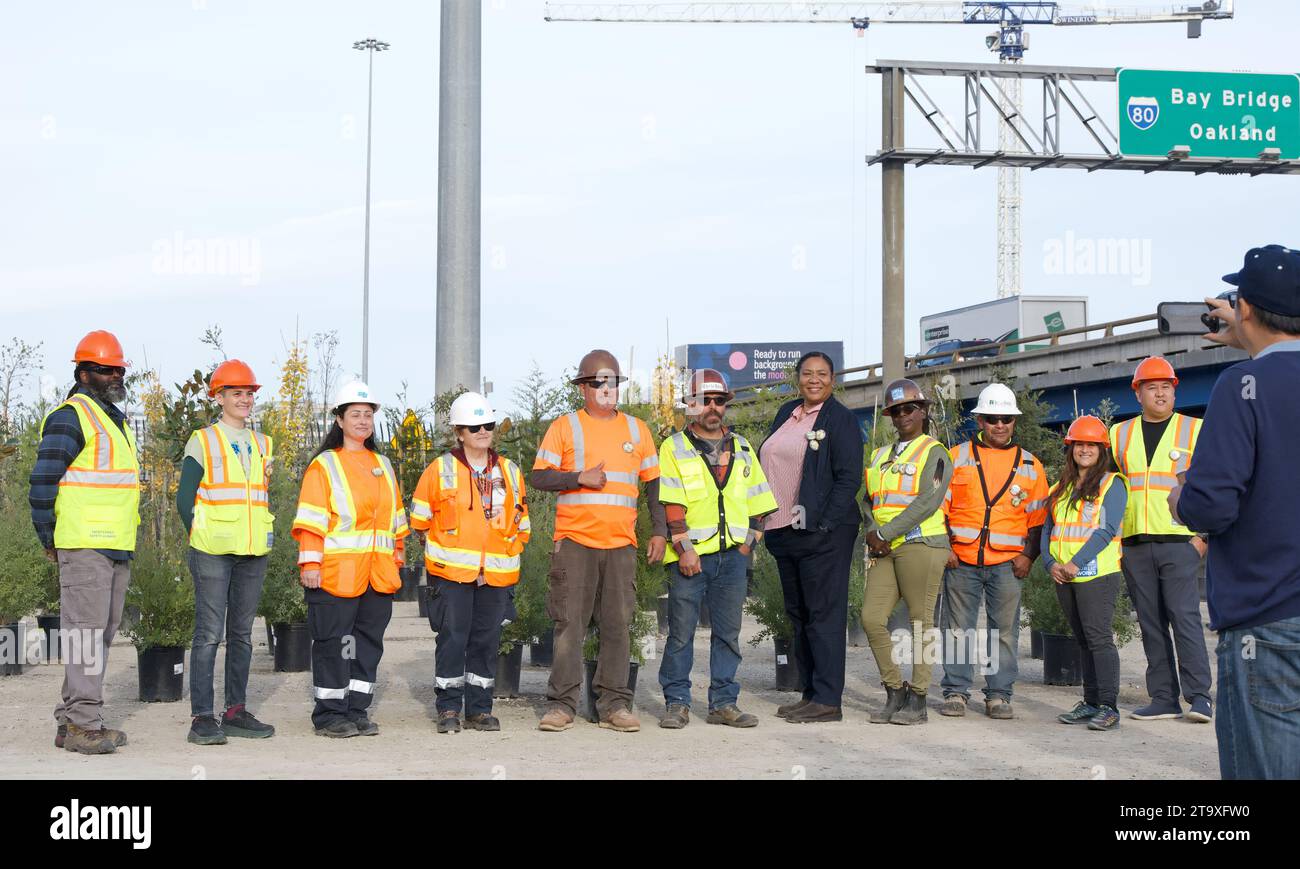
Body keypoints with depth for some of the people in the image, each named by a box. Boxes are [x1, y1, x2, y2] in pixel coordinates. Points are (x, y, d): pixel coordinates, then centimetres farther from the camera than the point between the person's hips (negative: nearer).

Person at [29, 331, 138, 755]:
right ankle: (82, 724, -7)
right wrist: (49, 538, -8)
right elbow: (43, 480, -12)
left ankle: (71, 720, 19)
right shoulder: (71, 417, -9)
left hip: (117, 546, 10)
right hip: (84, 545, -10)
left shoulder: (116, 420, 20)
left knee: (102, 632, 12)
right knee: (85, 629, -9)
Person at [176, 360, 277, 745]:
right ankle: (202, 717, -5)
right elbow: (185, 498, -1)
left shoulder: (262, 444, 14)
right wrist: (201, 540, -5)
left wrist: (267, 535, 10)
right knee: (209, 633, -7)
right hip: (213, 552, -5)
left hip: (254, 553, 6)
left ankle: (236, 712, 16)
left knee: (242, 633, 9)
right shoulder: (202, 442, -1)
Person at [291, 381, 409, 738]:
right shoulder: (324, 465, -1)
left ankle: (357, 711, 15)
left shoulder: (382, 465, 18)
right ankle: (329, 715, 6)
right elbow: (311, 520, -7)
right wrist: (310, 563, -14)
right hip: (336, 572, -6)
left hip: (377, 573, 6)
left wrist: (397, 555, 18)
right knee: (332, 642, -2)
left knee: (369, 640, 7)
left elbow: (395, 517, 23)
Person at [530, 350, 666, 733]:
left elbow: (653, 484, 16)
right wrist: (580, 478, -13)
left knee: (618, 625, 2)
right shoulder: (565, 427, 5)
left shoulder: (637, 429, 14)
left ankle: (614, 705, 6)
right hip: (575, 542, -2)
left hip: (622, 544, 3)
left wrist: (659, 531, 8)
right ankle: (562, 704, 1)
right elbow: (538, 477, 0)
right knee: (569, 624, -4)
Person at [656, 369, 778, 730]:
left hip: (733, 555, 4)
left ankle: (723, 703, 12)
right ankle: (676, 703, 5)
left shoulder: (742, 449, 16)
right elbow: (670, 504, -4)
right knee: (681, 631, -2)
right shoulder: (674, 448, 4)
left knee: (728, 632, 6)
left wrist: (748, 543, 6)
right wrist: (684, 549, -12)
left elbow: (757, 502, 17)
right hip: (691, 555, -4)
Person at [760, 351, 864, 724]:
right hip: (783, 531, 8)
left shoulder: (841, 419, -5)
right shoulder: (786, 414, 16)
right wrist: (766, 518, 12)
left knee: (824, 614, -6)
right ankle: (810, 693, 18)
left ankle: (828, 700, -4)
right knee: (798, 615, 11)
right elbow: (769, 467, 21)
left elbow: (849, 478, -11)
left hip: (822, 533, -8)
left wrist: (824, 524, -16)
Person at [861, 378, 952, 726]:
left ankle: (917, 700, 1)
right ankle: (894, 694, 8)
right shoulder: (880, 456, 21)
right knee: (872, 618, -3)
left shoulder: (934, 453, 0)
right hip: (885, 551, 6)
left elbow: (928, 502, -12)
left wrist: (884, 533, -13)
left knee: (920, 622, -3)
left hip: (920, 544, -6)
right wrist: (872, 532, -3)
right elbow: (870, 501, 18)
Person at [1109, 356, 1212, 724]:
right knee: (1151, 623, 5)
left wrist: (1204, 533, -7)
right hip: (1134, 544, 4)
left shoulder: (1195, 430, 5)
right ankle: (1163, 698, 10)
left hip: (1180, 541, -4)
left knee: (1184, 615, -11)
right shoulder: (1119, 434, 14)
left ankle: (1199, 696, -6)